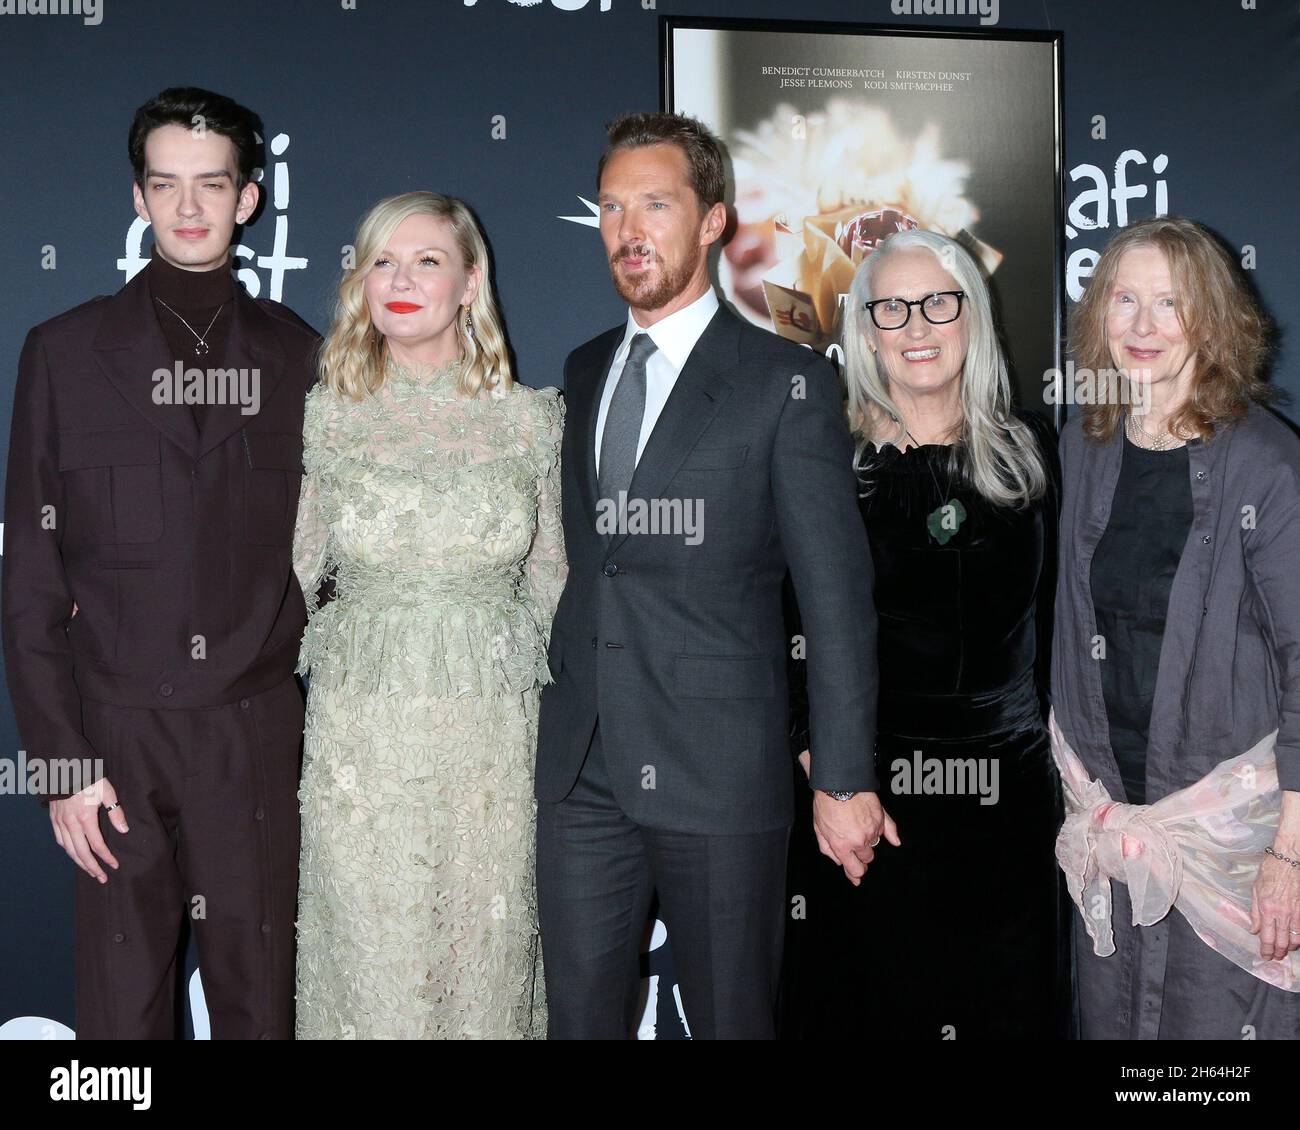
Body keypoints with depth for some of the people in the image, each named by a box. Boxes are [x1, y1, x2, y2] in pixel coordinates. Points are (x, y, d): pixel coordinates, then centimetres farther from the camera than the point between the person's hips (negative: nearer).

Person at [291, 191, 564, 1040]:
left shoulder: (531, 416, 2)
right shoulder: (324, 414, 2)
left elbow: (550, 581, 8)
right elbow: (288, 571, 8)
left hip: (494, 729, 1)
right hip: (362, 734, 0)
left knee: (484, 951, 9)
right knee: (368, 963, 6)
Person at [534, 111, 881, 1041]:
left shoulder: (787, 382, -6)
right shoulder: (584, 371, 13)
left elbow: (837, 596, -9)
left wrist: (845, 779, -11)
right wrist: (564, 705, 11)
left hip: (719, 777, -5)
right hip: (580, 771, 5)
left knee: (731, 1020, 9)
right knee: (581, 1016, 12)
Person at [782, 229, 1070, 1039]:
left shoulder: (1031, 448, 5)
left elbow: (1060, 610, 10)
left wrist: (1064, 741, 7)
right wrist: (809, 745, -7)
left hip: (1010, 782, 2)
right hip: (865, 786, -2)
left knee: (1010, 1002, 12)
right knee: (877, 1000, 7)